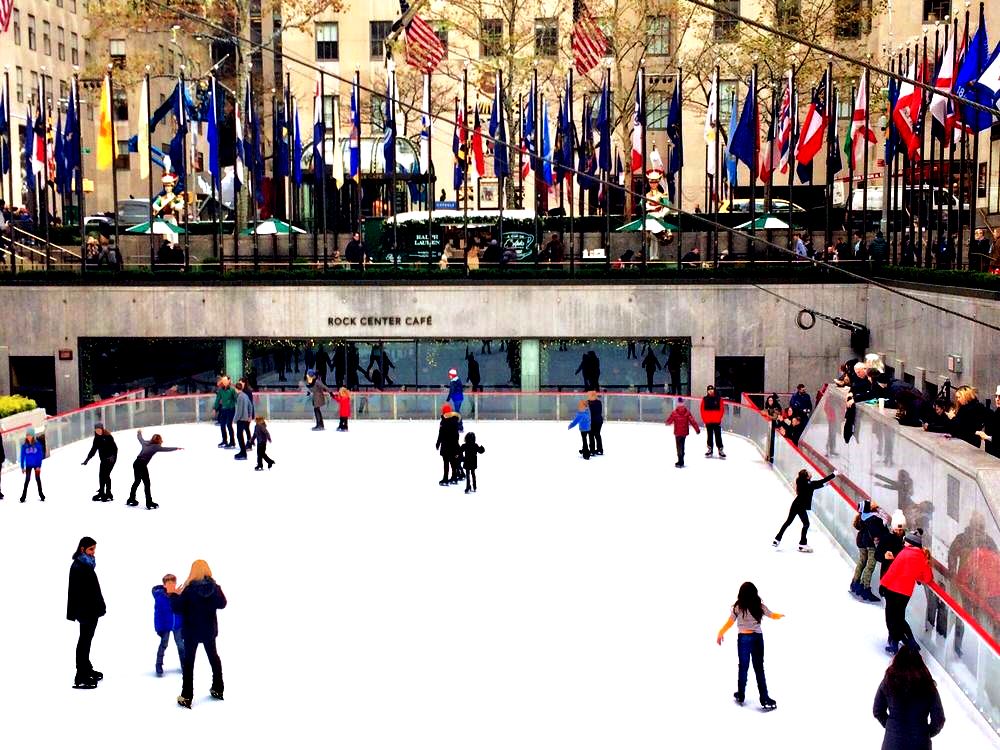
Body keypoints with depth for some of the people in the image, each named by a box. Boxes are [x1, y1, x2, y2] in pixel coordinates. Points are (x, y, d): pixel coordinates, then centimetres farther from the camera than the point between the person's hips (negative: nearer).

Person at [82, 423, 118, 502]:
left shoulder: (108, 437, -12)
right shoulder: (97, 438, 7)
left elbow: (114, 448, -15)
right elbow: (93, 450, 14)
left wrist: (112, 456, -29)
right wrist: (87, 459, 12)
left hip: (111, 458, -7)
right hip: (103, 459, 7)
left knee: (106, 474, -12)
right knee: (101, 475, 8)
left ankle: (108, 493, -8)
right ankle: (101, 493, 18)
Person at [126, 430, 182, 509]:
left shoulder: (145, 443, 18)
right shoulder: (155, 446, -2)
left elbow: (140, 438, 38)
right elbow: (165, 449, -9)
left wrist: (139, 433, 58)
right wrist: (176, 448, -6)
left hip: (136, 463, 8)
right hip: (142, 465, -8)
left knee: (137, 481, 24)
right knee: (146, 483, -5)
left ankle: (131, 499, 36)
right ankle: (149, 503, -8)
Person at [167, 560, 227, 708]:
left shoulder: (189, 589, -18)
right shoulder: (215, 587, -7)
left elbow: (177, 608, -16)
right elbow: (222, 604, 9)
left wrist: (172, 594, -4)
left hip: (192, 630, -4)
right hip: (209, 630, 4)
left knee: (189, 661, 3)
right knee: (213, 656, 21)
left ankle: (186, 697, 0)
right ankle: (218, 689, 30)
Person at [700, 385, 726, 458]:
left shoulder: (718, 399, -2)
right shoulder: (705, 399, 1)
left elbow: (721, 410, -1)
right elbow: (702, 410, 2)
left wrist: (719, 419, -6)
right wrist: (704, 419, -2)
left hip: (717, 421, -2)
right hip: (708, 421, 2)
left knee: (718, 436, -1)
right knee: (710, 436, 11)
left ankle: (720, 450, 1)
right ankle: (710, 449, 19)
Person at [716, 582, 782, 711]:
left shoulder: (738, 607, -6)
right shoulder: (759, 606, 1)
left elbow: (730, 622, -7)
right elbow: (773, 616, 17)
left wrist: (720, 633, 8)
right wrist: (781, 615, 39)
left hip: (744, 638, -1)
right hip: (757, 638, 1)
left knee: (743, 667, 10)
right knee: (759, 668, 4)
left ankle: (740, 697, 21)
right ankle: (765, 700, 1)